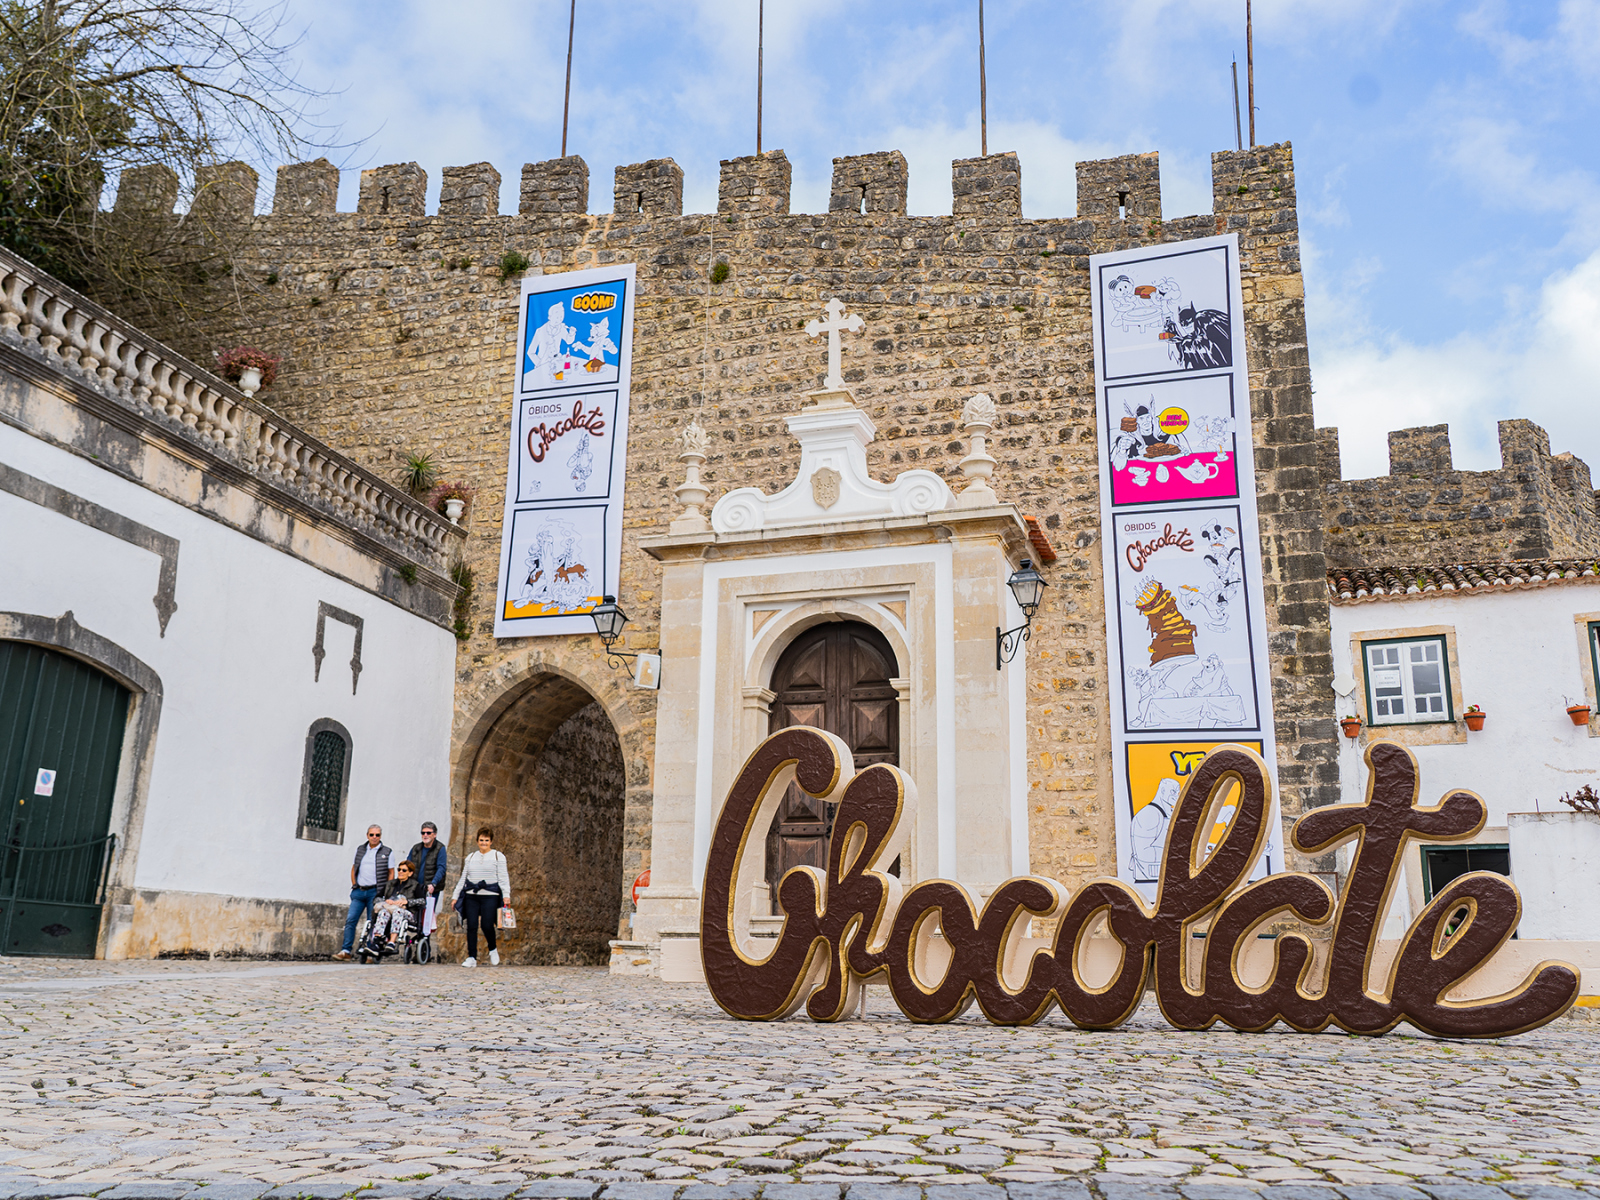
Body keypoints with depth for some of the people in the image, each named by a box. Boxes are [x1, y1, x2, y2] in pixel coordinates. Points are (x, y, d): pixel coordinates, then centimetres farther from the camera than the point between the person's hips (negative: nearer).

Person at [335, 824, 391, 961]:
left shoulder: (386, 852, 2)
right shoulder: (360, 850, 12)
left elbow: (391, 873, 3)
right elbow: (353, 868, 21)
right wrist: (354, 885, 9)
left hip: (375, 892, -3)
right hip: (359, 891, 3)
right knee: (350, 920, -5)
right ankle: (345, 951, -3)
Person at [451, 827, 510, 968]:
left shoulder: (498, 856, 7)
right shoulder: (470, 857, 19)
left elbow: (503, 877, 1)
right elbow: (463, 878, 22)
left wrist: (506, 895, -11)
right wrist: (455, 895, 16)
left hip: (490, 897, -4)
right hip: (471, 897, 4)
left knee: (487, 925, -13)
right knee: (471, 926, -2)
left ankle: (492, 950, 14)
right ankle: (472, 958, 5)